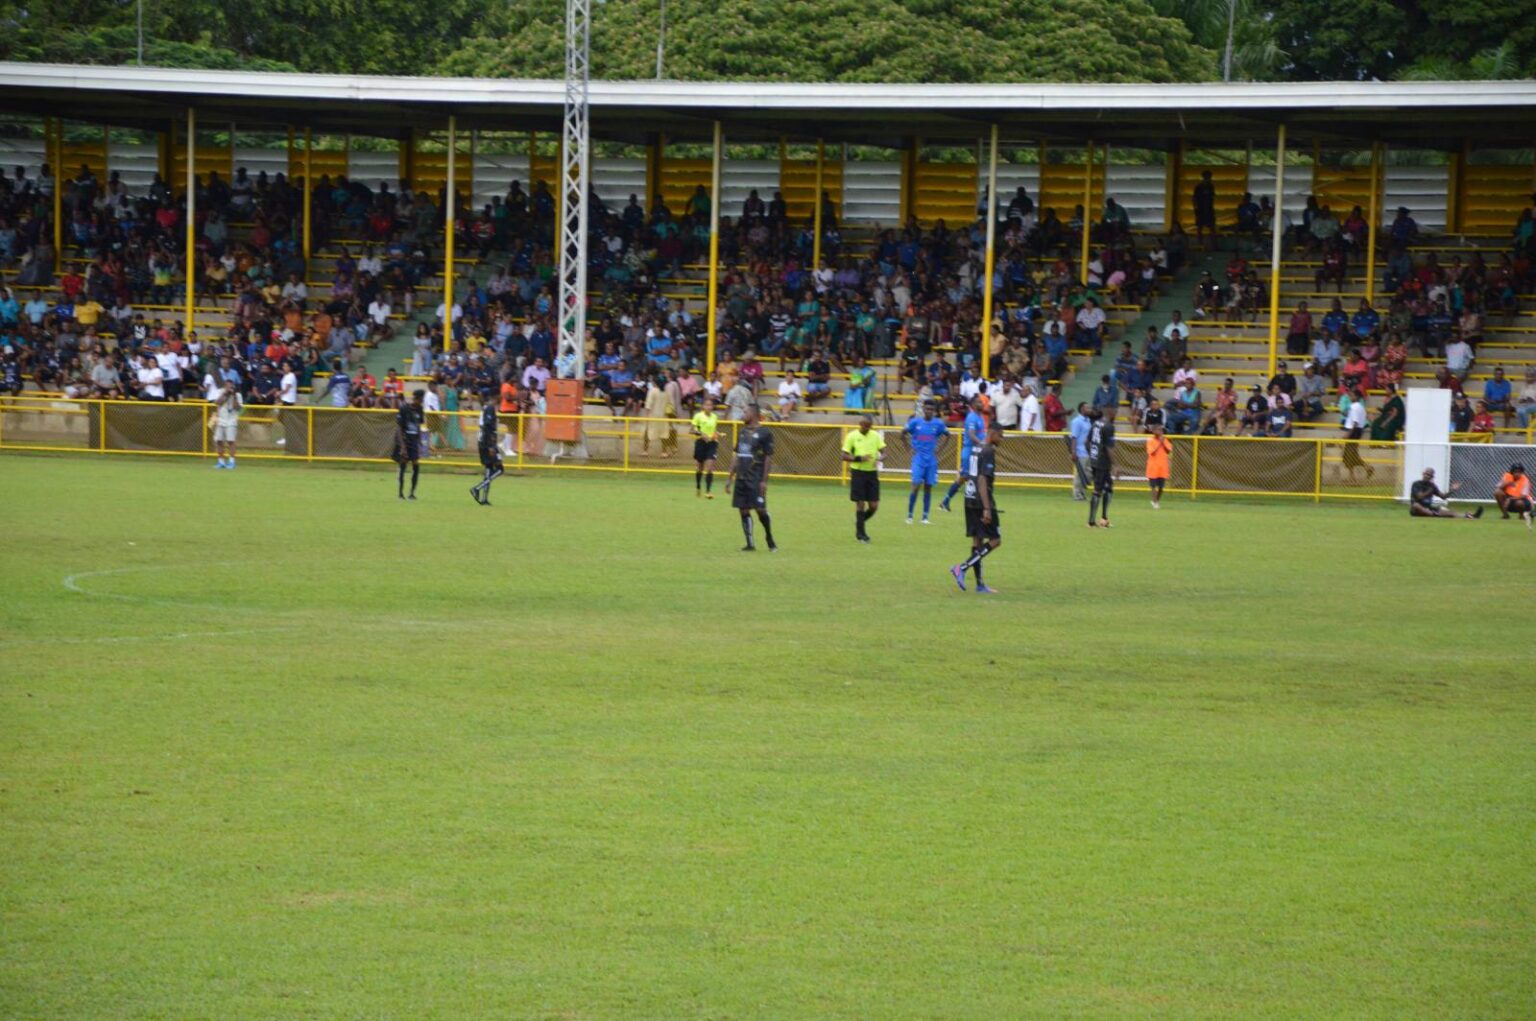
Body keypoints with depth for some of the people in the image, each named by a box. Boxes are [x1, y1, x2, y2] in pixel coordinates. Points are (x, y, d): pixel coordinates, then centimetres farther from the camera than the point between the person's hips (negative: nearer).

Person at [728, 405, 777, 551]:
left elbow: (768, 458, -10)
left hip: (756, 479, -7)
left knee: (760, 509, -6)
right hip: (741, 478, 7)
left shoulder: (764, 434, -7)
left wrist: (764, 481, -15)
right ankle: (750, 544, 8)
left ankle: (770, 540, 12)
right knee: (744, 510, 3)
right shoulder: (742, 432, 13)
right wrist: (730, 477, 15)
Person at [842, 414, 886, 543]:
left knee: (874, 506, 1)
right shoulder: (852, 436, -5)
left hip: (872, 473, 4)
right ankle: (860, 533, 8)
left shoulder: (876, 436, 5)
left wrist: (880, 458, -19)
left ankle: (859, 524, 28)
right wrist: (859, 459, -21)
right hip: (858, 473, -4)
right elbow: (844, 456, -5)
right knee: (860, 504, -3)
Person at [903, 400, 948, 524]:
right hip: (918, 458, -2)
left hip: (932, 460, 2)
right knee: (916, 486, -10)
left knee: (928, 488, 3)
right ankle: (909, 515, -2)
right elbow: (903, 433, 8)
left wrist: (939, 449, 6)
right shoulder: (915, 421, -3)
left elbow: (947, 434, 15)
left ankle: (925, 517, 7)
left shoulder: (938, 423, 0)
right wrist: (910, 448, 1)